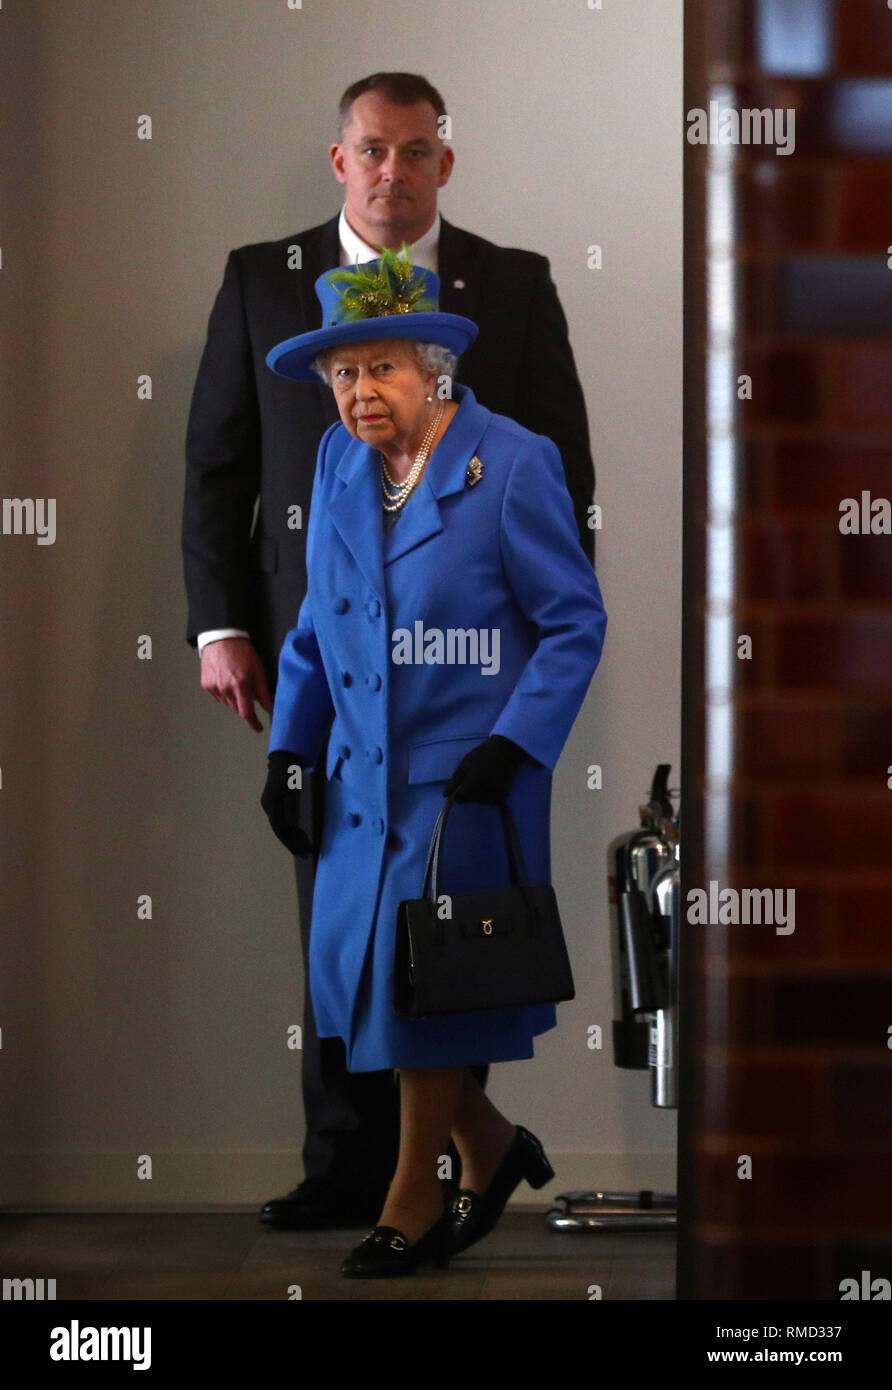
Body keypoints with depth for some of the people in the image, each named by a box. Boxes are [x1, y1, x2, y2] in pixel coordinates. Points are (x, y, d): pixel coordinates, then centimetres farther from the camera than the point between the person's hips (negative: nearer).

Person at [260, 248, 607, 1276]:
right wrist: (288, 749, 9)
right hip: (364, 771, 6)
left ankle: (414, 1207, 13)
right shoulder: (338, 463, 7)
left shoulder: (513, 466, -10)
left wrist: (514, 743, -17)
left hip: (468, 773, -6)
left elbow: (576, 623, -7)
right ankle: (489, 1150, 27)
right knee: (355, 969, 5)